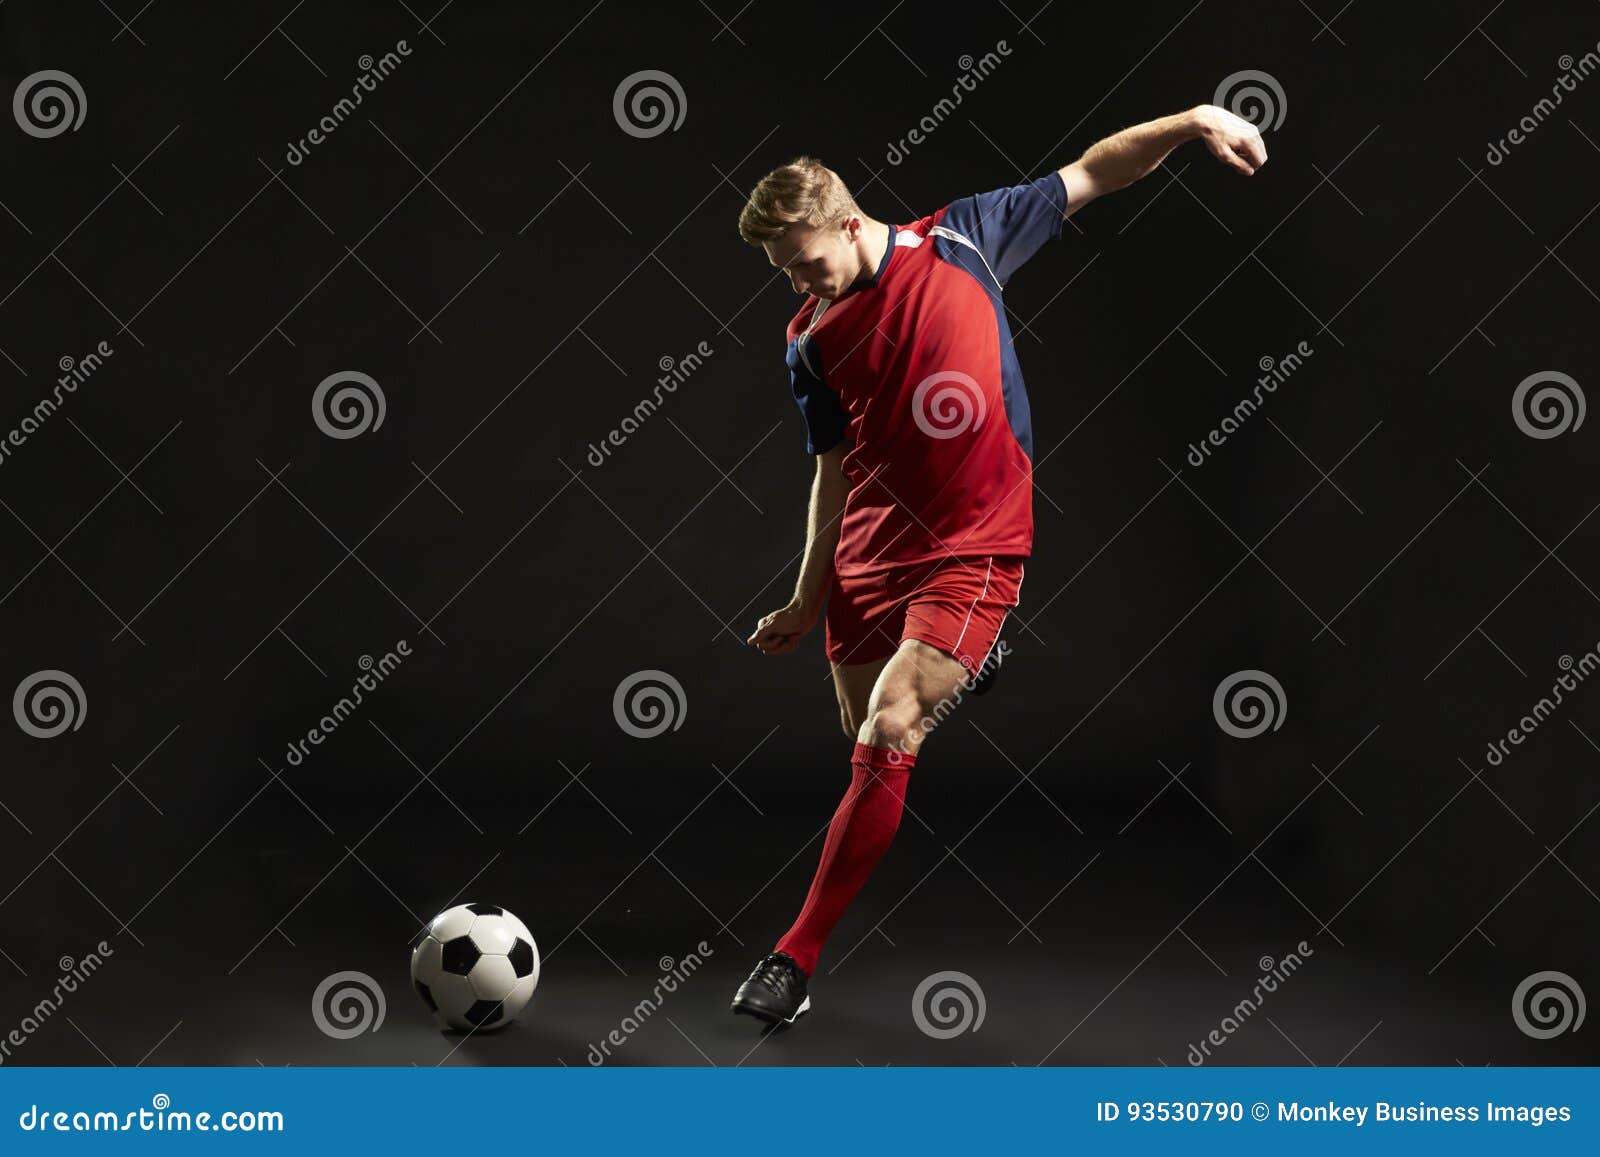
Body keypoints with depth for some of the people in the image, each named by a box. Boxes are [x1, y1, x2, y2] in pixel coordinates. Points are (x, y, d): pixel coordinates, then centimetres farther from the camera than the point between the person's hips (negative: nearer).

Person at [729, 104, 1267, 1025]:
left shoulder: (960, 241, -2)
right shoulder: (812, 342, 5)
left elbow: (1089, 177, 6)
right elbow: (835, 472, 14)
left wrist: (1195, 121, -4)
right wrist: (808, 602, 14)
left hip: (973, 549, -4)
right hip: (867, 557, 5)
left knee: (888, 740, -17)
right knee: (872, 750, 4)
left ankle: (798, 957, -13)